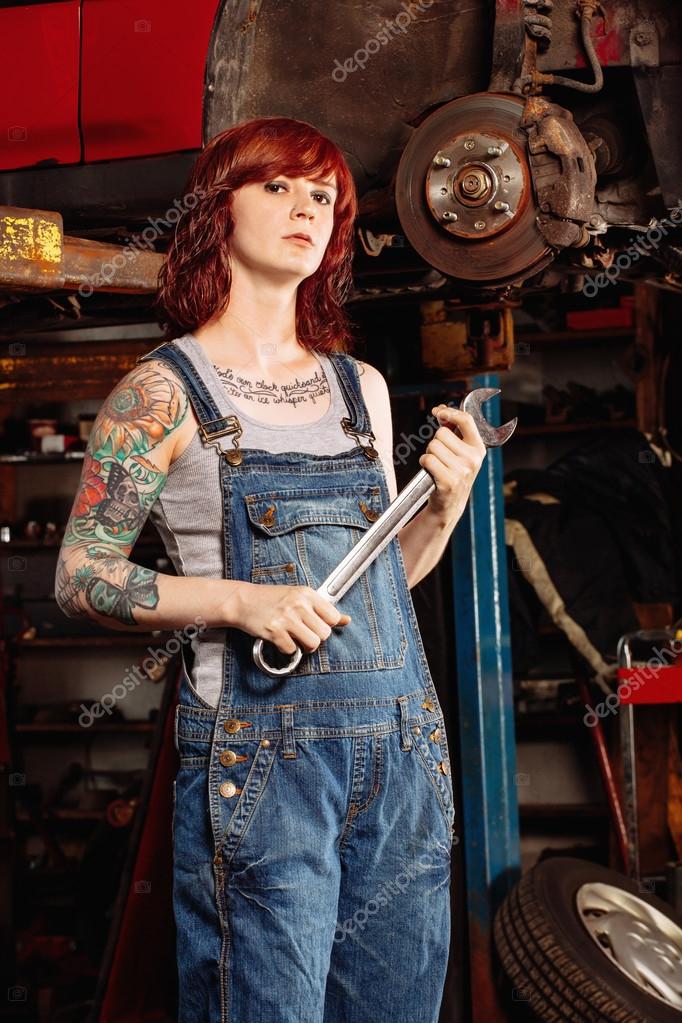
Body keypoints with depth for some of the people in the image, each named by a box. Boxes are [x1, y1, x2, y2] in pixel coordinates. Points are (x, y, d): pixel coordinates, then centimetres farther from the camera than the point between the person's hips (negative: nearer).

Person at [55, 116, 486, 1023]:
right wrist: (239, 601, -17)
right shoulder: (164, 389, -2)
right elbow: (80, 577, -4)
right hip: (259, 752, -5)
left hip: (402, 744, 6)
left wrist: (447, 503, 2)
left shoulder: (362, 387, 14)